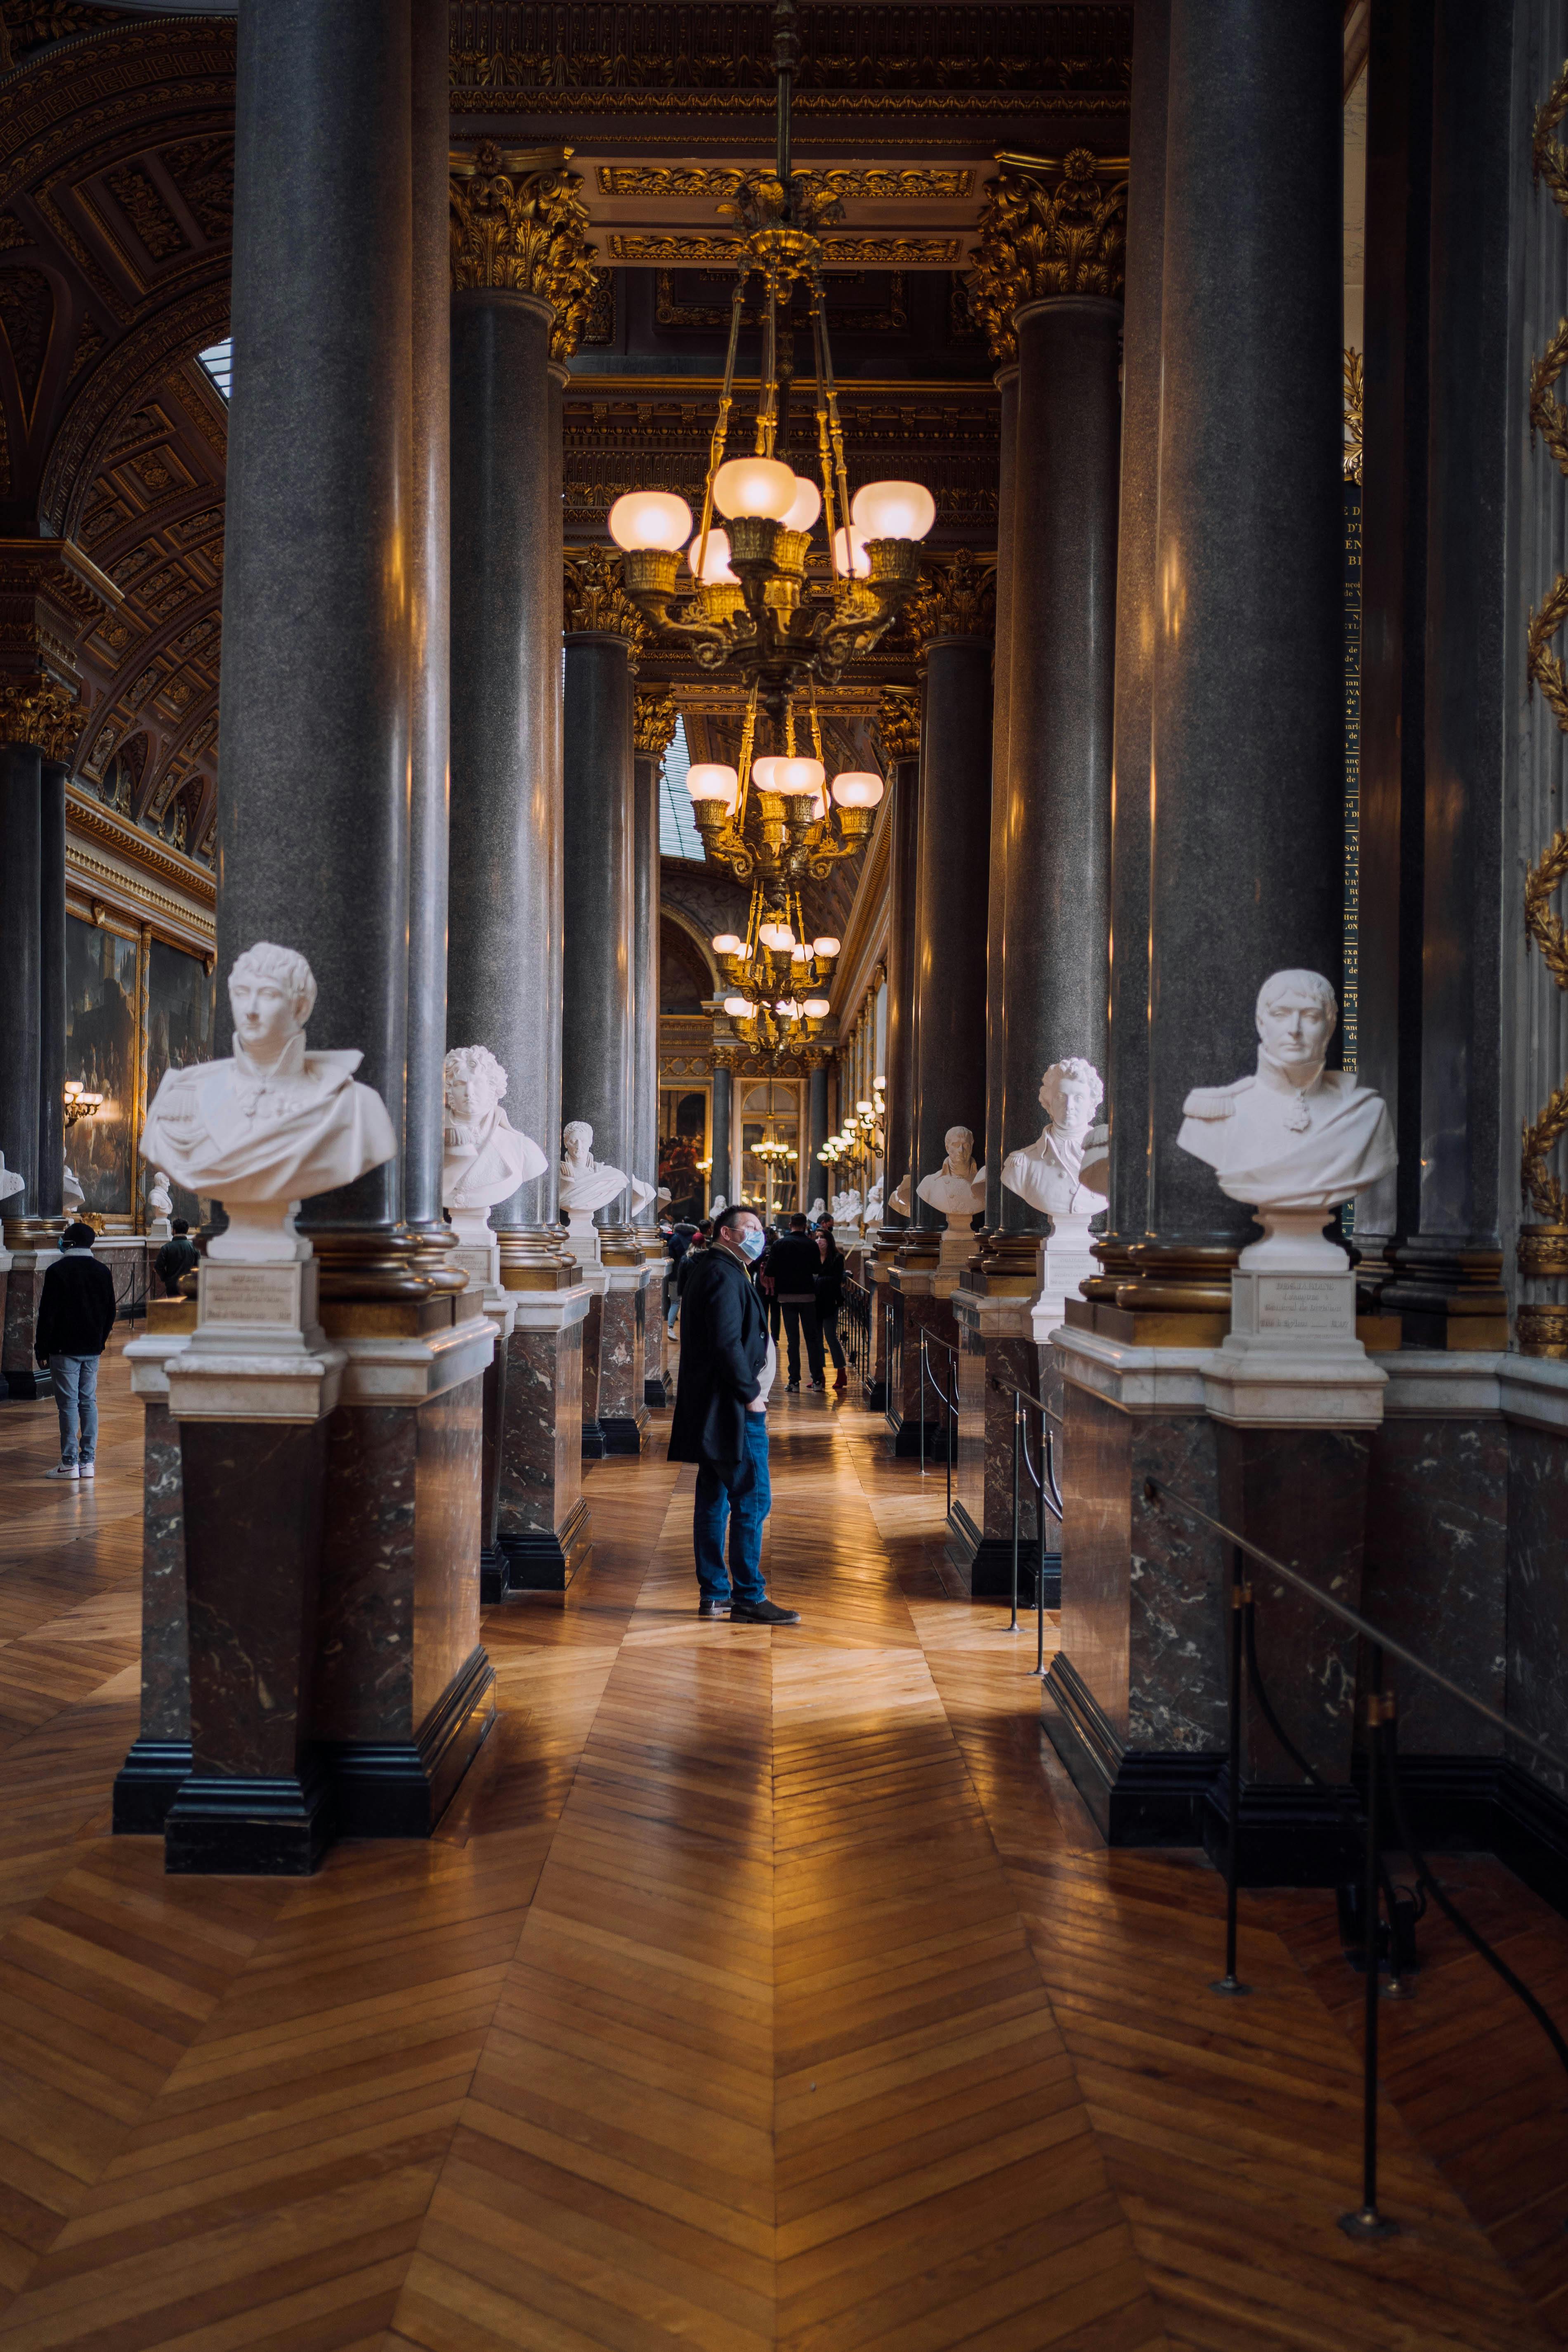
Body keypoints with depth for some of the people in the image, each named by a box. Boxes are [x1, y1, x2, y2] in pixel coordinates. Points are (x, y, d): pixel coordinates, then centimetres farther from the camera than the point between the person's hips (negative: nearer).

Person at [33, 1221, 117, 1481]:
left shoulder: (58, 1271, -8)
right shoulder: (103, 1272, 8)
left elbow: (47, 1313, -9)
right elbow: (110, 1311, 13)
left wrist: (42, 1349, -3)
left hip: (64, 1349, -5)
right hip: (92, 1349, 5)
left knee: (68, 1404, -4)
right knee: (89, 1402, 8)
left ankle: (69, 1463, -3)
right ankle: (88, 1462, 7)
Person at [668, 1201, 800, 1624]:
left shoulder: (706, 1270, 19)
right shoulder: (723, 1275, -13)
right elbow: (727, 1342, -22)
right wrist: (751, 1394, -16)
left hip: (712, 1410, 11)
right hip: (734, 1408, -11)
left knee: (715, 1499, 11)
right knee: (752, 1499, -8)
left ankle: (714, 1593, 16)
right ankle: (748, 1598, -6)